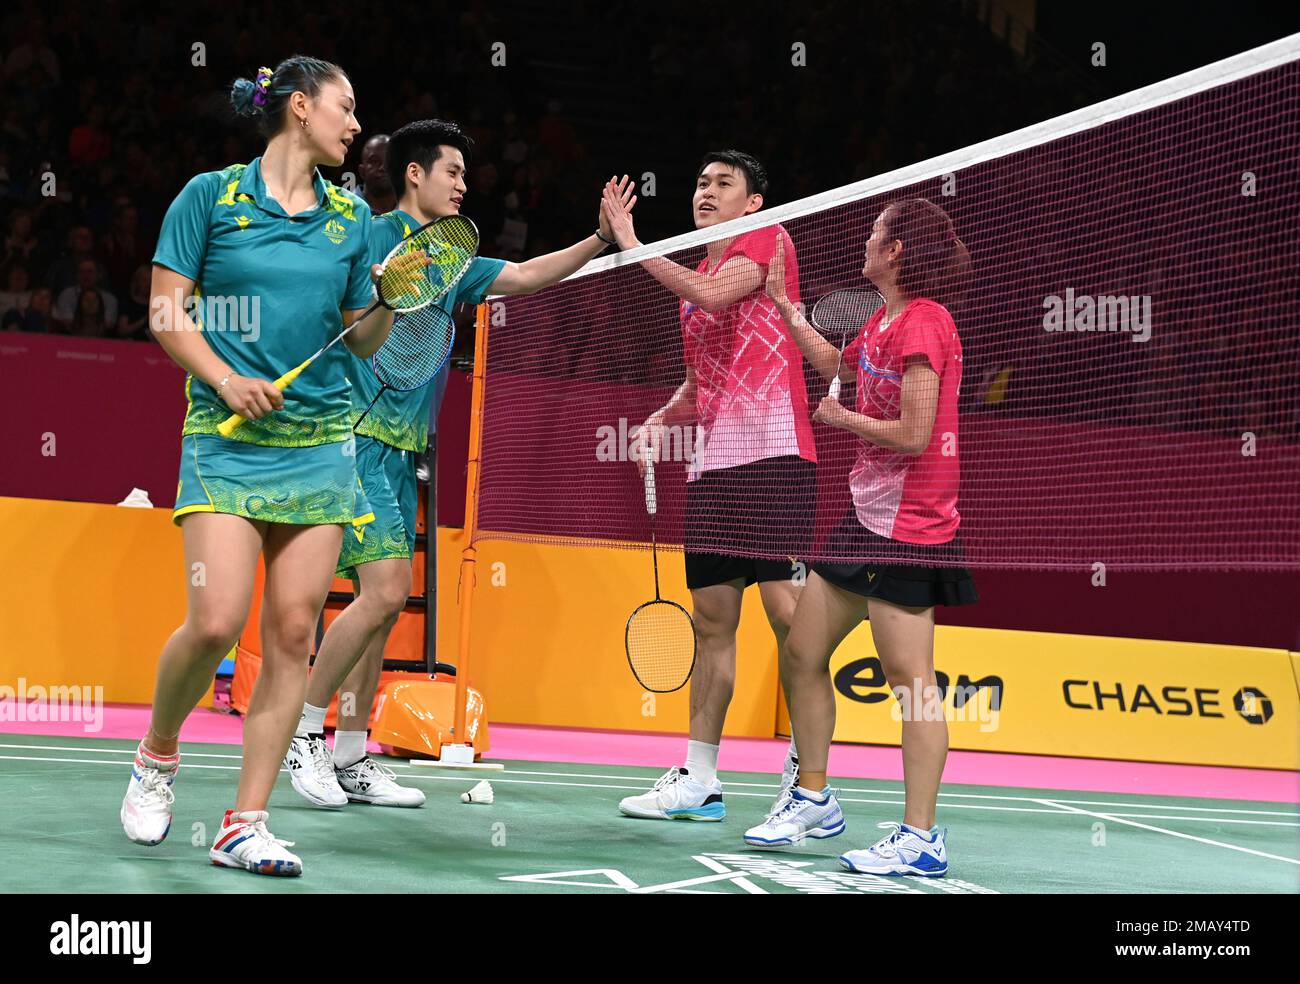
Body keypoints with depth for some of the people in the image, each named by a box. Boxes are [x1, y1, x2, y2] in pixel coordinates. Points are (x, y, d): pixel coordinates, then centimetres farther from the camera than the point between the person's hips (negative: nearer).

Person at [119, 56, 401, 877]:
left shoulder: (351, 217, 13)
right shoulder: (211, 196, 2)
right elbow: (166, 311, 0)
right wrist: (225, 378, -14)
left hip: (320, 443, 4)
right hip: (227, 439, -4)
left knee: (293, 633, -3)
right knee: (216, 622, -15)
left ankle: (245, 824, 3)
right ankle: (157, 756, 15)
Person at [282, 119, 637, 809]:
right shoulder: (368, 239, -3)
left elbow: (526, 275, 21)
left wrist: (603, 237, 12)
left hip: (404, 449, 8)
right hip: (360, 437, -8)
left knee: (384, 604, 6)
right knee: (384, 590, -17)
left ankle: (350, 759, 11)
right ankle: (302, 731, -5)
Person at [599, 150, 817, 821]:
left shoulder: (768, 239, 2)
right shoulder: (693, 276, 23)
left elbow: (714, 295, -16)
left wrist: (634, 246, -7)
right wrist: (661, 419, 11)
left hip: (772, 450, -8)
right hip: (712, 460, 8)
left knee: (787, 610, -11)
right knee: (711, 619, 8)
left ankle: (808, 778, -7)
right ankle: (698, 780, 13)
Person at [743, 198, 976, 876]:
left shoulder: (922, 323, -17)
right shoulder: (883, 322, 12)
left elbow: (914, 435, -22)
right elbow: (836, 367, 34)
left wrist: (843, 419, -6)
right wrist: (784, 306, 34)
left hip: (909, 523, -10)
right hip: (866, 511, 10)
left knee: (909, 676, -9)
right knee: (802, 652, 13)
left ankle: (920, 839, -5)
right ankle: (813, 801, 25)